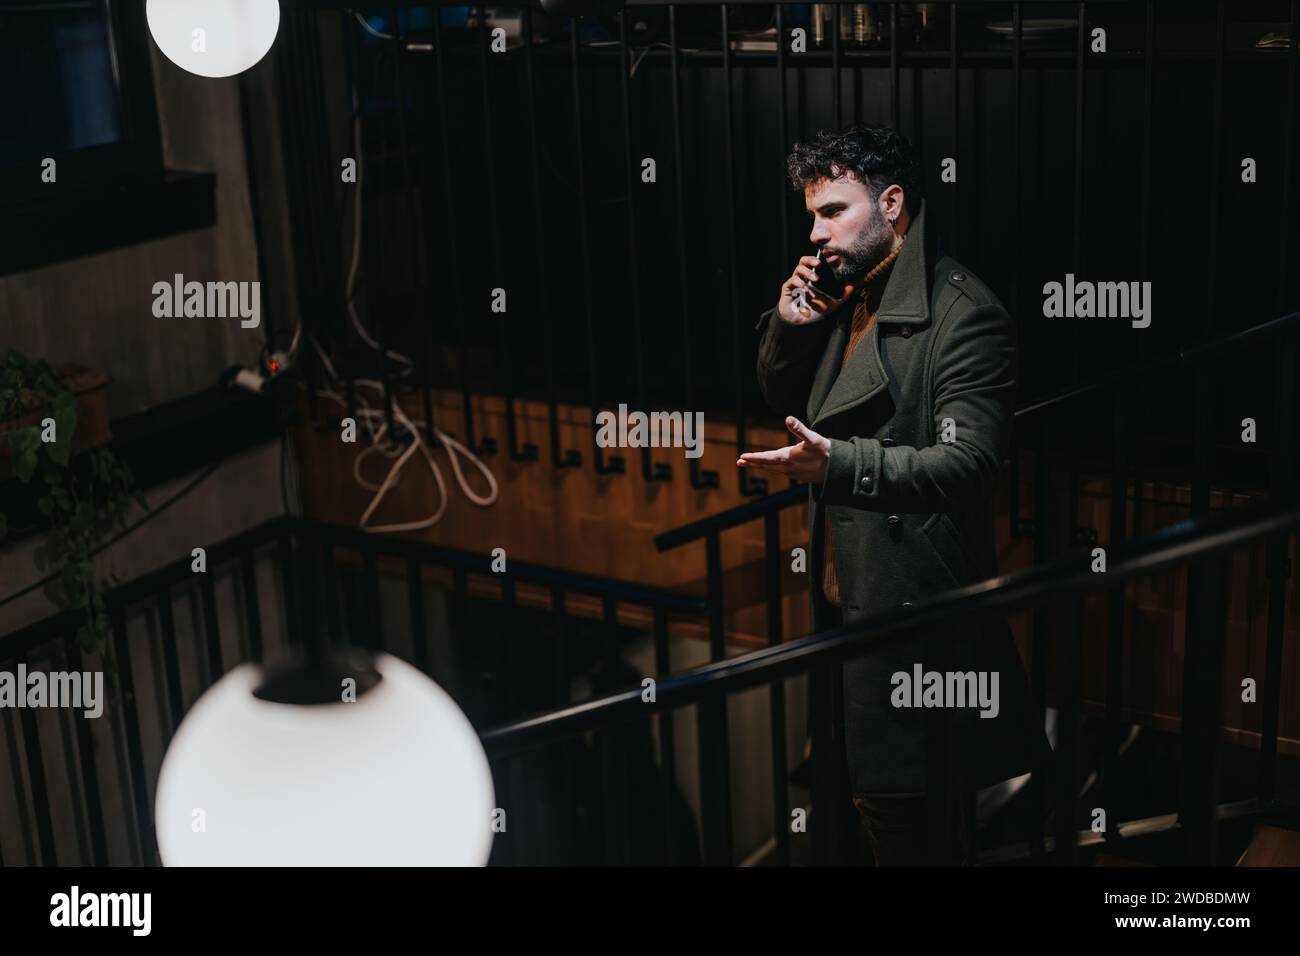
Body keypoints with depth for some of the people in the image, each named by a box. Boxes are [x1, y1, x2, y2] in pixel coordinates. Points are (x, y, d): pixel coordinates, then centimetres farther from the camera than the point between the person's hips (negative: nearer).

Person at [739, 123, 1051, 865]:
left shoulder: (964, 312, -15)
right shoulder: (852, 298, 12)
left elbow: (969, 462, -24)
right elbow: (787, 405, 20)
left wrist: (838, 464, -36)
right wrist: (789, 327, 1)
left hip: (914, 608, -8)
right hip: (844, 590, 8)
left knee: (899, 805, -1)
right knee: (872, 795, 15)